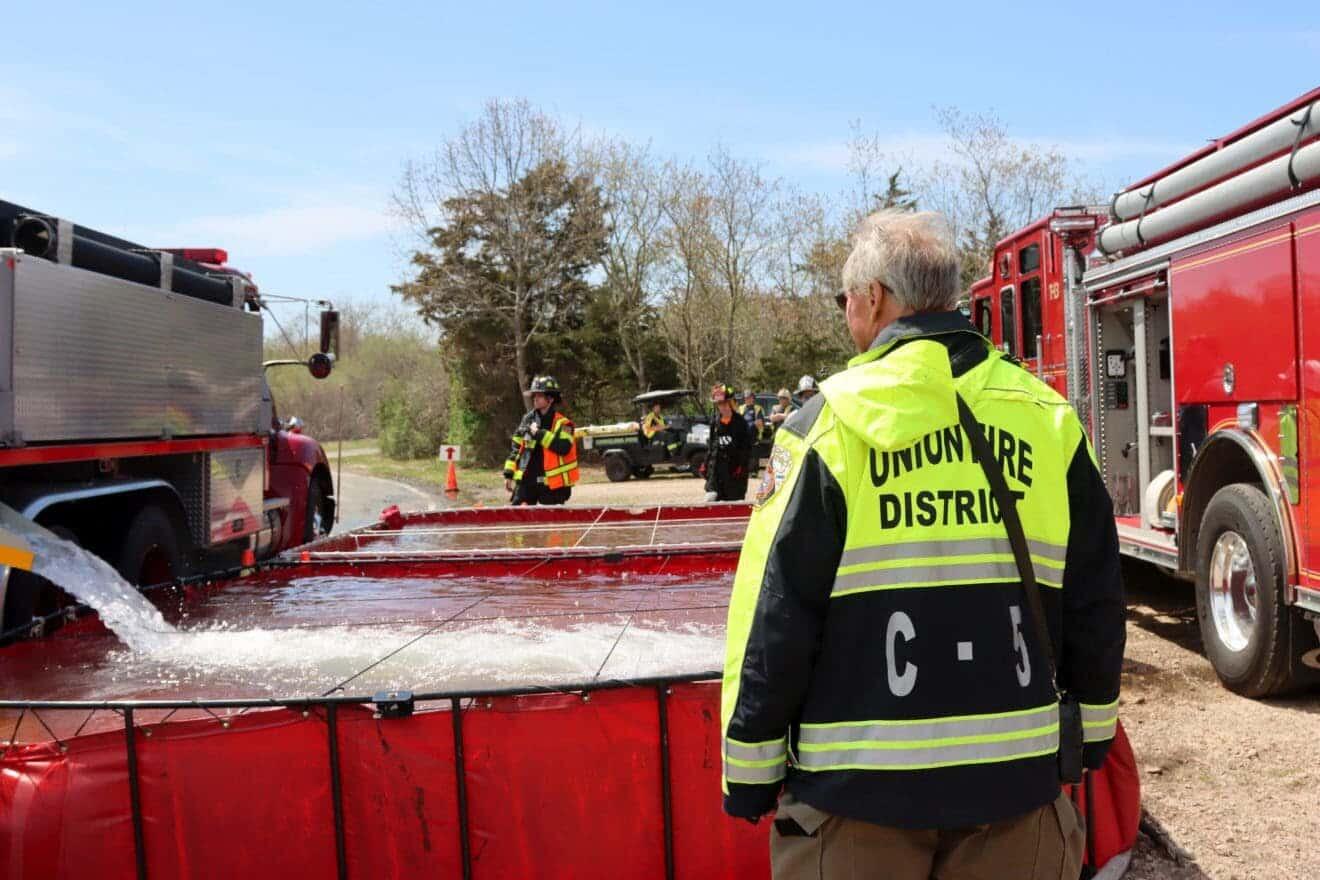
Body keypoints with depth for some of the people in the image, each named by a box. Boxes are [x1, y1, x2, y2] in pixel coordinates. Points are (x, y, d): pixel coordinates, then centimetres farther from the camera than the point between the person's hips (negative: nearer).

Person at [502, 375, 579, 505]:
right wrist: (509, 473, 10)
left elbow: (564, 447, -25)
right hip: (526, 480, 4)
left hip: (551, 484, -4)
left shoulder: (562, 423, -7)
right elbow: (516, 447, 14)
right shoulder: (528, 419, 9)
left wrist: (539, 433, -20)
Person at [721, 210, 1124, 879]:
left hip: (862, 780, -3)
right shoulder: (1050, 419, 2)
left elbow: (776, 611, -11)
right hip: (1019, 773, 4)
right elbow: (1096, 601, 7)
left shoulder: (833, 420, -11)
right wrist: (1091, 736, 20)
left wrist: (750, 772, -1)